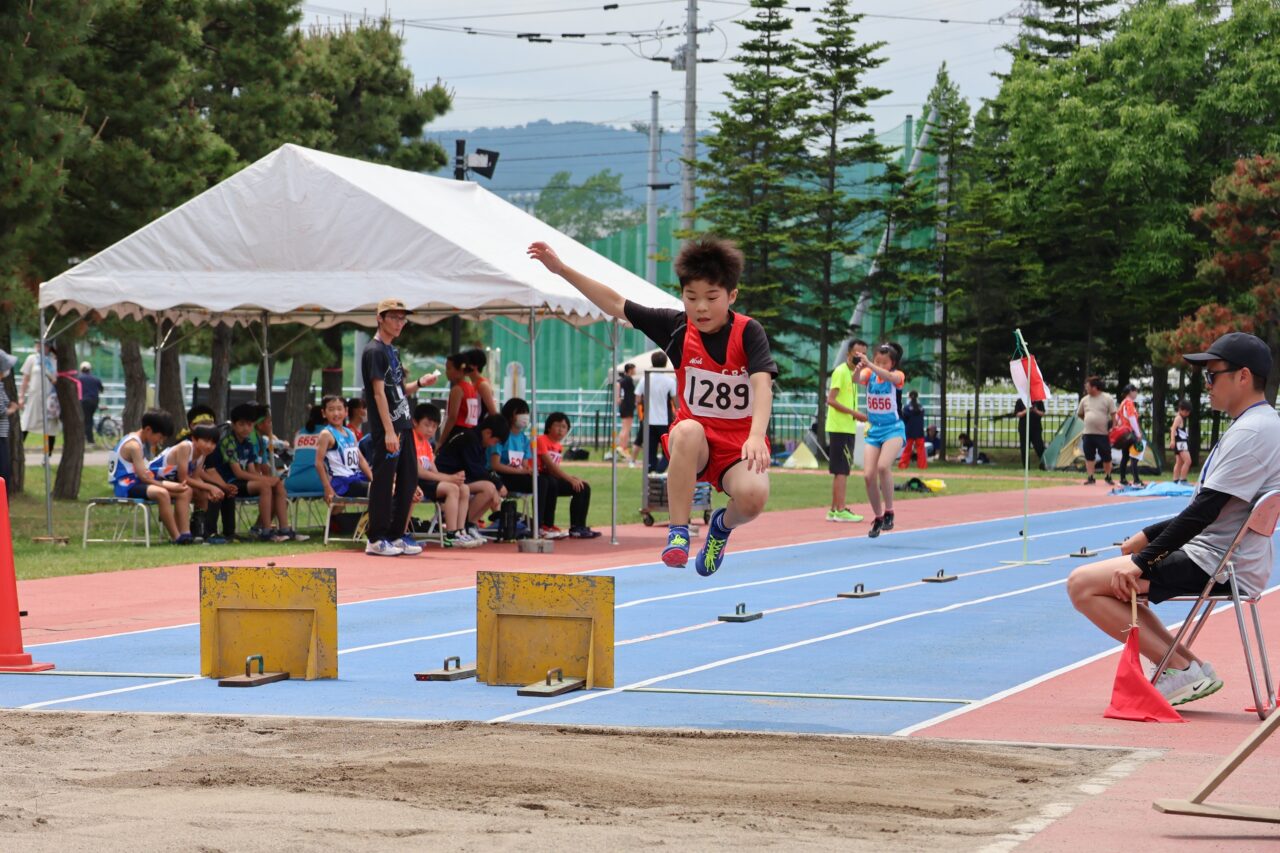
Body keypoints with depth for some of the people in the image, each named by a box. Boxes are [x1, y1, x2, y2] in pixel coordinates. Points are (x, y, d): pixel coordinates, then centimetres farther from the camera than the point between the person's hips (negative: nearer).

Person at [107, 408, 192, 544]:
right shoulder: (133, 445, -17)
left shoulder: (144, 443, 15)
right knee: (161, 493, -38)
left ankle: (185, 533, -6)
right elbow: (143, 476, -20)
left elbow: (145, 474, 12)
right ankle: (176, 537, -32)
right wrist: (167, 486, -13)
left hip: (138, 483, 10)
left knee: (185, 491, 3)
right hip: (126, 486, -10)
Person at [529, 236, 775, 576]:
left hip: (739, 445, -1)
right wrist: (561, 269, 0)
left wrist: (756, 436, -44)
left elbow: (762, 383, -26)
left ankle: (723, 525, 6)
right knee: (688, 431, -37)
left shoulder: (749, 333, -12)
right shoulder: (676, 327, -3)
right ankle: (678, 533, -29)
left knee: (752, 495, -34)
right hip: (696, 442, 1)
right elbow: (616, 304, 4)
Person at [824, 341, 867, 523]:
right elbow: (831, 400, -18)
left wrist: (859, 416, 8)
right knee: (842, 470, -10)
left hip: (847, 428, 10)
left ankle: (834, 510, 15)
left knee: (840, 471, 11)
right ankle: (841, 510, -11)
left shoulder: (853, 373, 17)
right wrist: (854, 413, -20)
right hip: (840, 428, -10)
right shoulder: (841, 371, -11)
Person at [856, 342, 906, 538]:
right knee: (869, 475, -7)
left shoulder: (897, 375, -7)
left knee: (883, 466, -27)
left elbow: (889, 376, -31)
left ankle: (889, 512, -13)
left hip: (893, 429, -4)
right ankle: (878, 518, 11)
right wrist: (859, 368, -44)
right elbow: (856, 379, -22)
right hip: (874, 430, 4)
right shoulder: (869, 374, 0)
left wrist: (870, 365, -45)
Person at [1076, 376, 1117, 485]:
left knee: (1106, 457, 4)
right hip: (1088, 433, 4)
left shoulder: (1107, 398, -4)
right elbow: (1079, 414, 21)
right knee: (1089, 456, 1)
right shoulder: (1085, 400, 8)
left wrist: (1113, 428, -10)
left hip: (1103, 434, -4)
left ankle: (1108, 477, 18)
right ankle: (1090, 478, 4)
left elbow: (1113, 415, -4)